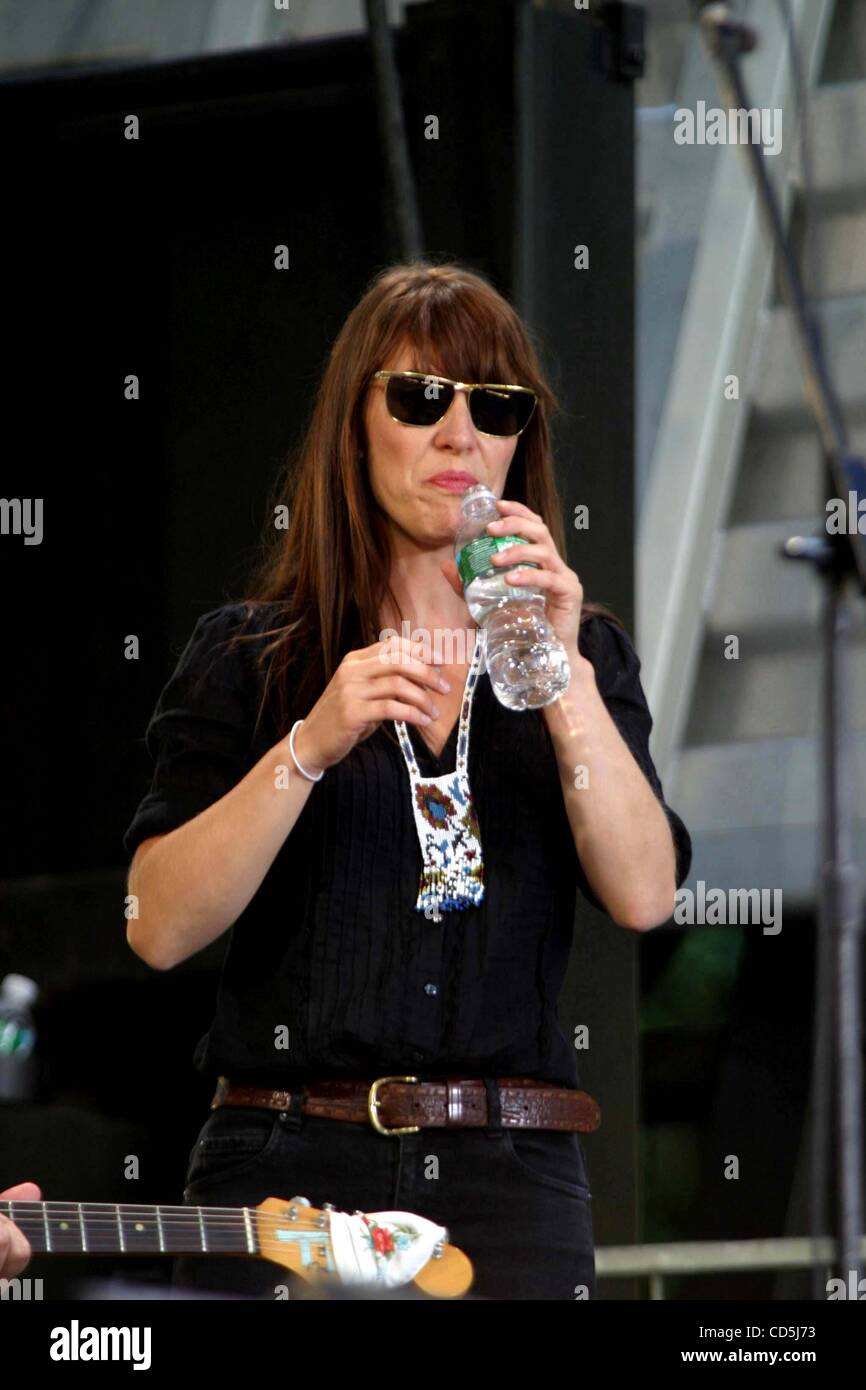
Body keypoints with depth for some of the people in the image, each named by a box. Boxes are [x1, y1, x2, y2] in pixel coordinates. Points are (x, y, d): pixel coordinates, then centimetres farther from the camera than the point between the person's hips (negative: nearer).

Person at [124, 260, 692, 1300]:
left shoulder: (583, 655, 12)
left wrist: (563, 674, -11)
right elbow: (160, 930, -5)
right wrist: (310, 746, -16)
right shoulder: (249, 656, 6)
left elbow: (644, 897, -3)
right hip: (289, 1163, -1)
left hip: (509, 1175, 1)